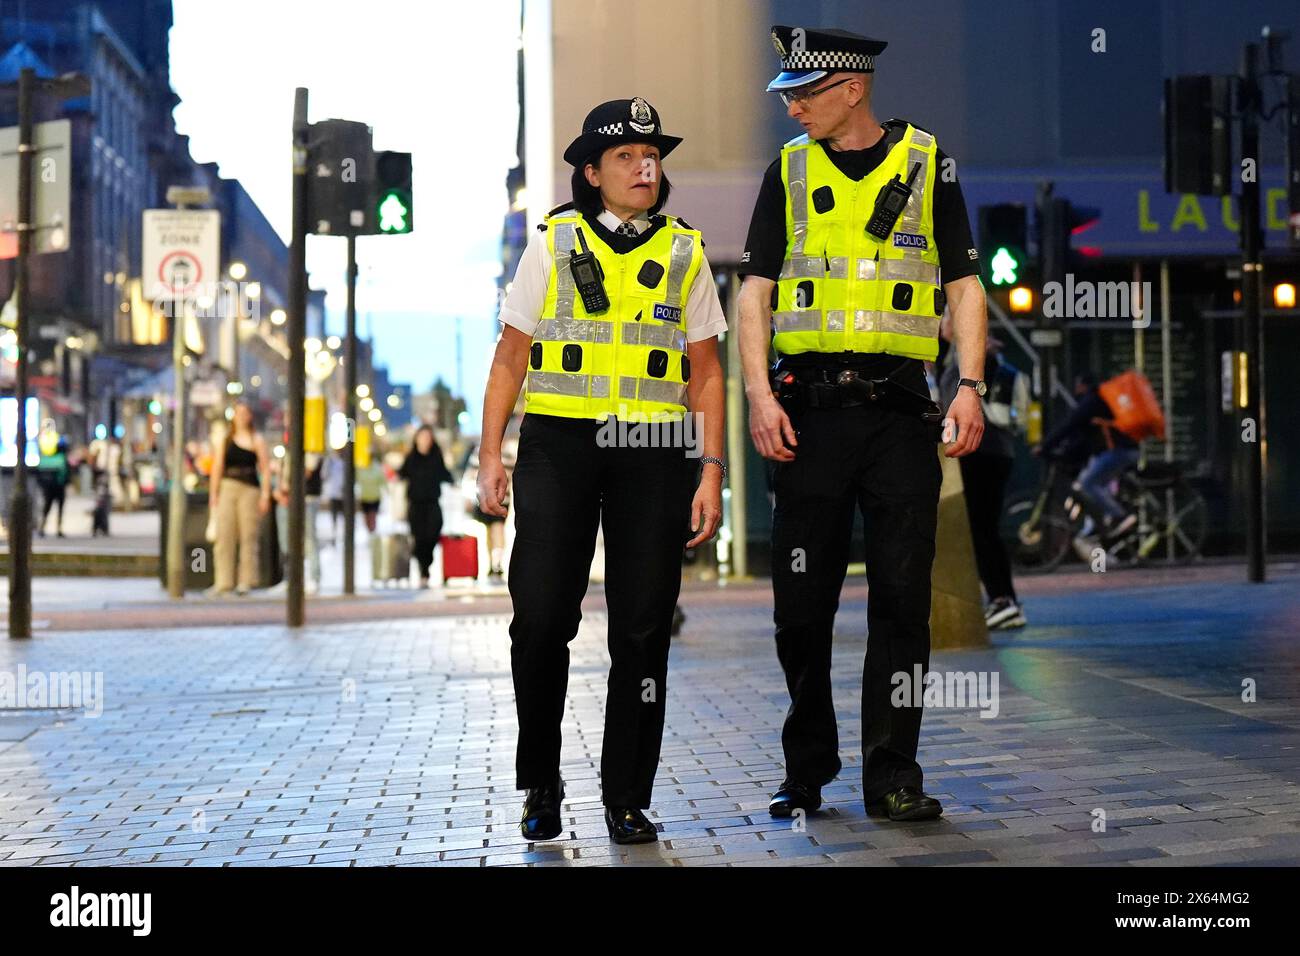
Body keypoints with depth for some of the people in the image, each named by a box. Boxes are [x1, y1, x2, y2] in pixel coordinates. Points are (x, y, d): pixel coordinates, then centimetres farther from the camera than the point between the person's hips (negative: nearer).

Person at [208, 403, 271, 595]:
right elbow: (217, 467, 13)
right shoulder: (225, 440, 14)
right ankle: (223, 581, -3)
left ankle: (246, 581, 3)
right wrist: (213, 494, 6)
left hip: (250, 490, -2)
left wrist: (265, 495, -6)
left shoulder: (257, 440, 7)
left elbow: (265, 469, 3)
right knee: (224, 535, -4)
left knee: (248, 536, -3)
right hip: (227, 488, 2)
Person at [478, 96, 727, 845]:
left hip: (652, 454, 1)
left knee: (642, 628, 1)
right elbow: (511, 358, 6)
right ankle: (540, 783, 13)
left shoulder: (685, 253, 10)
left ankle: (628, 797, 11)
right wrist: (491, 454, -3)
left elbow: (706, 372, 9)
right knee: (541, 617, -7)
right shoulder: (554, 243, 7)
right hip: (558, 446, -1)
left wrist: (712, 469, 0)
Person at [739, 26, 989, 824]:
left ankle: (892, 774, 5)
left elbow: (965, 283, 7)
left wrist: (971, 385, -6)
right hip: (809, 408, 1)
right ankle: (808, 771, 18)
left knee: (903, 597, -2)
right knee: (803, 602, 4)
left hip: (900, 407, -1)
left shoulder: (927, 164, 8)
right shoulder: (789, 171, 10)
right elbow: (756, 289, 8)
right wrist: (759, 391, -5)